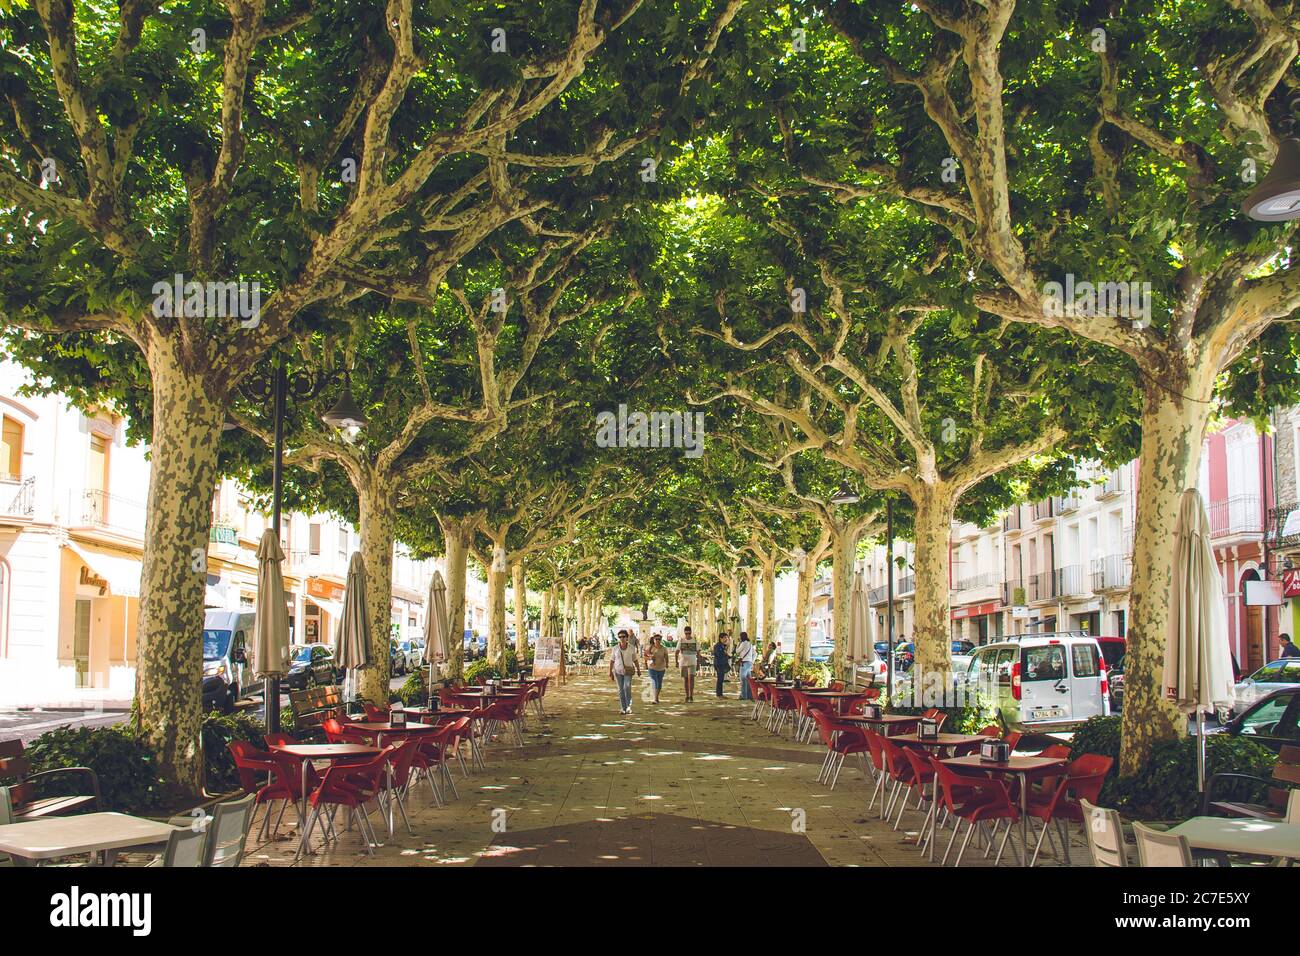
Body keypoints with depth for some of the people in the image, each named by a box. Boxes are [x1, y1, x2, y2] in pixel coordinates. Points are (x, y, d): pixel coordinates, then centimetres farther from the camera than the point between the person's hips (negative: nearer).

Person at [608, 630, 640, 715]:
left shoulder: (631, 648, -2)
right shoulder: (615, 649, -1)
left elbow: (635, 660, 6)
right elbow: (612, 661, 2)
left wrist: (638, 670, 9)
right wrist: (610, 673, 0)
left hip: (628, 671, -1)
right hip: (618, 671, 1)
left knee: (627, 687, -20)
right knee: (621, 690, 1)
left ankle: (629, 706, -5)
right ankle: (624, 708, 10)